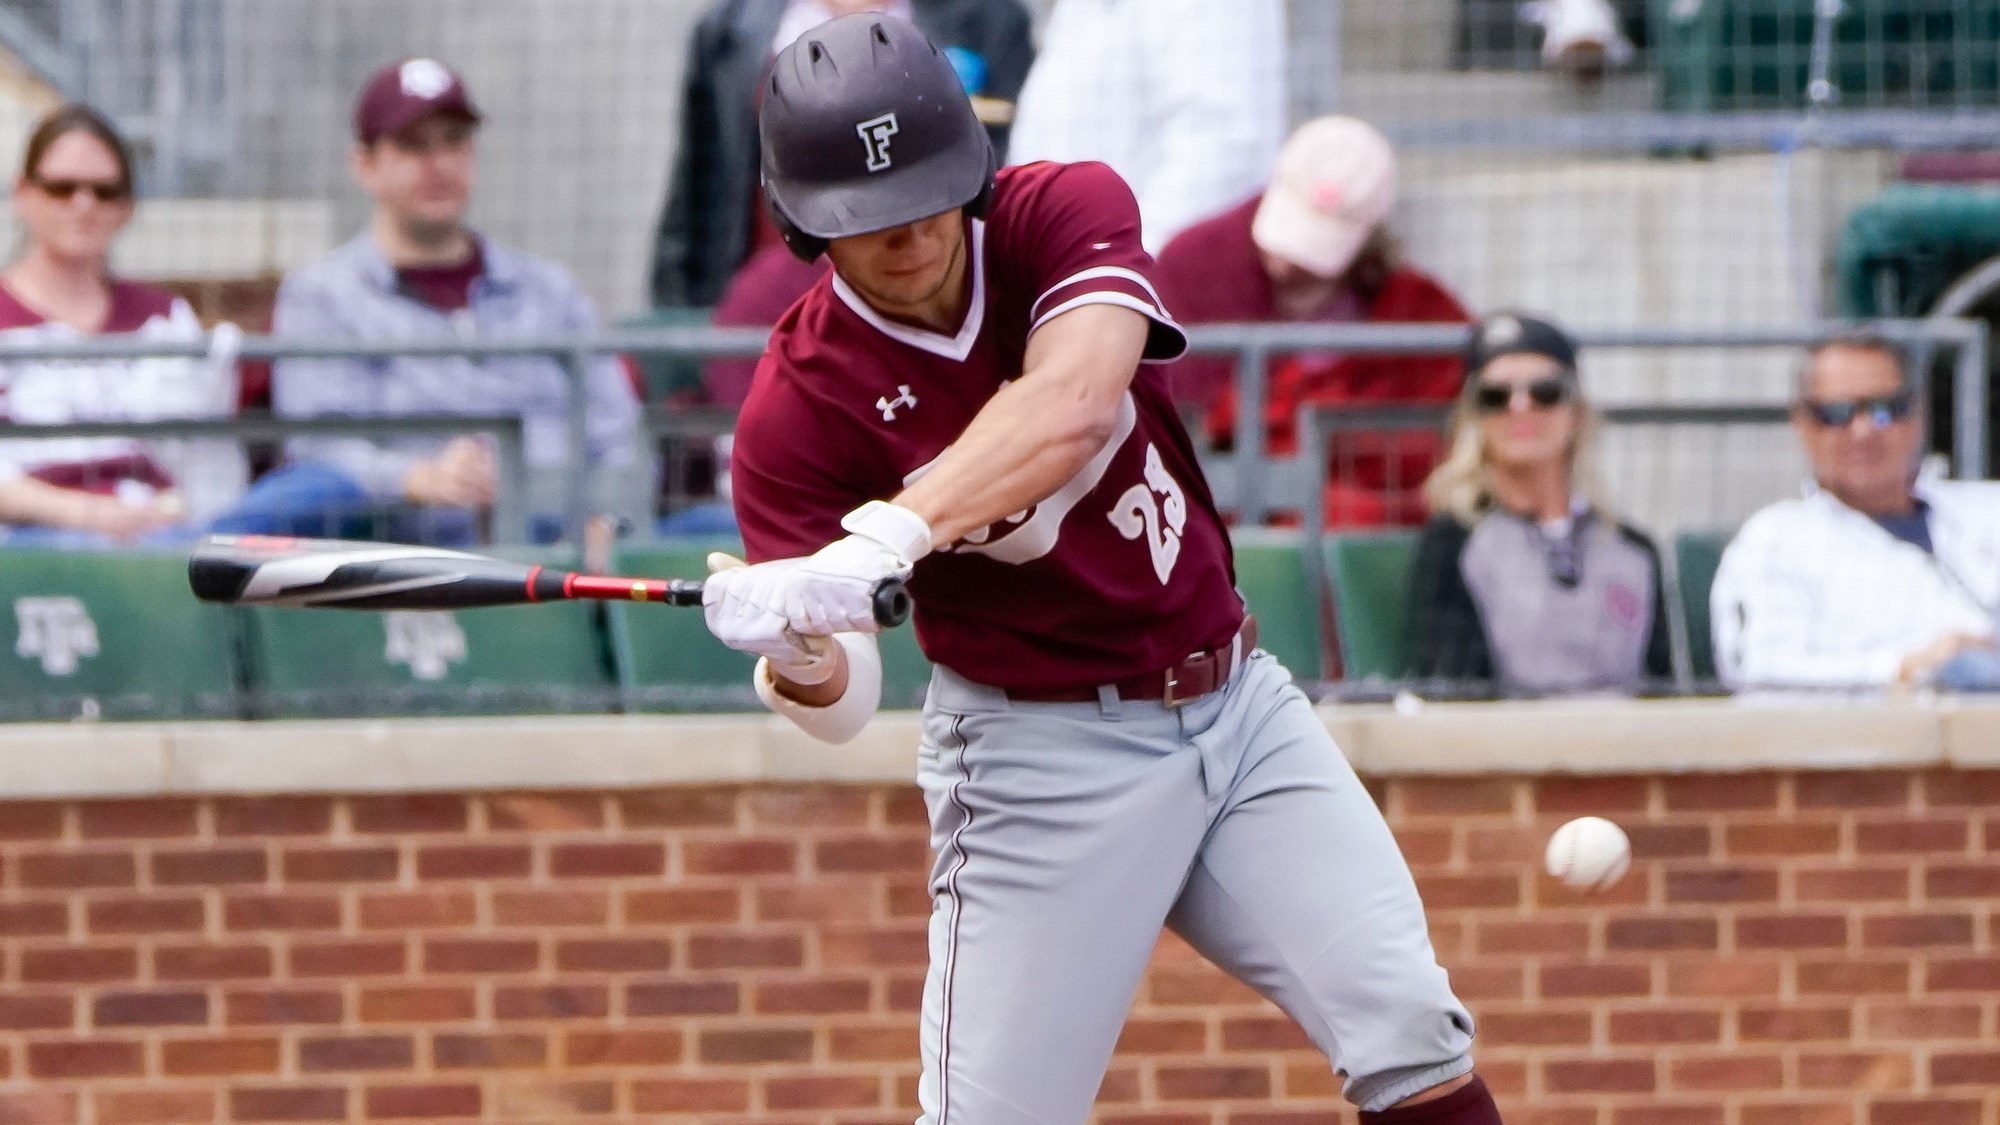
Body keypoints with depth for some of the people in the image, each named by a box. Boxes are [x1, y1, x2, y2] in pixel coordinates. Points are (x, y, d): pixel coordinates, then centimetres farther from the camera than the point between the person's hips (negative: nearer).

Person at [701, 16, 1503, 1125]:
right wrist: (797, 663, -41)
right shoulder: (801, 402, -14)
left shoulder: (1069, 210, -11)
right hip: (1043, 753, -3)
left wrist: (881, 543, -46)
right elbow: (842, 705, -16)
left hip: (1239, 701, 3)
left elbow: (1069, 406, -32)